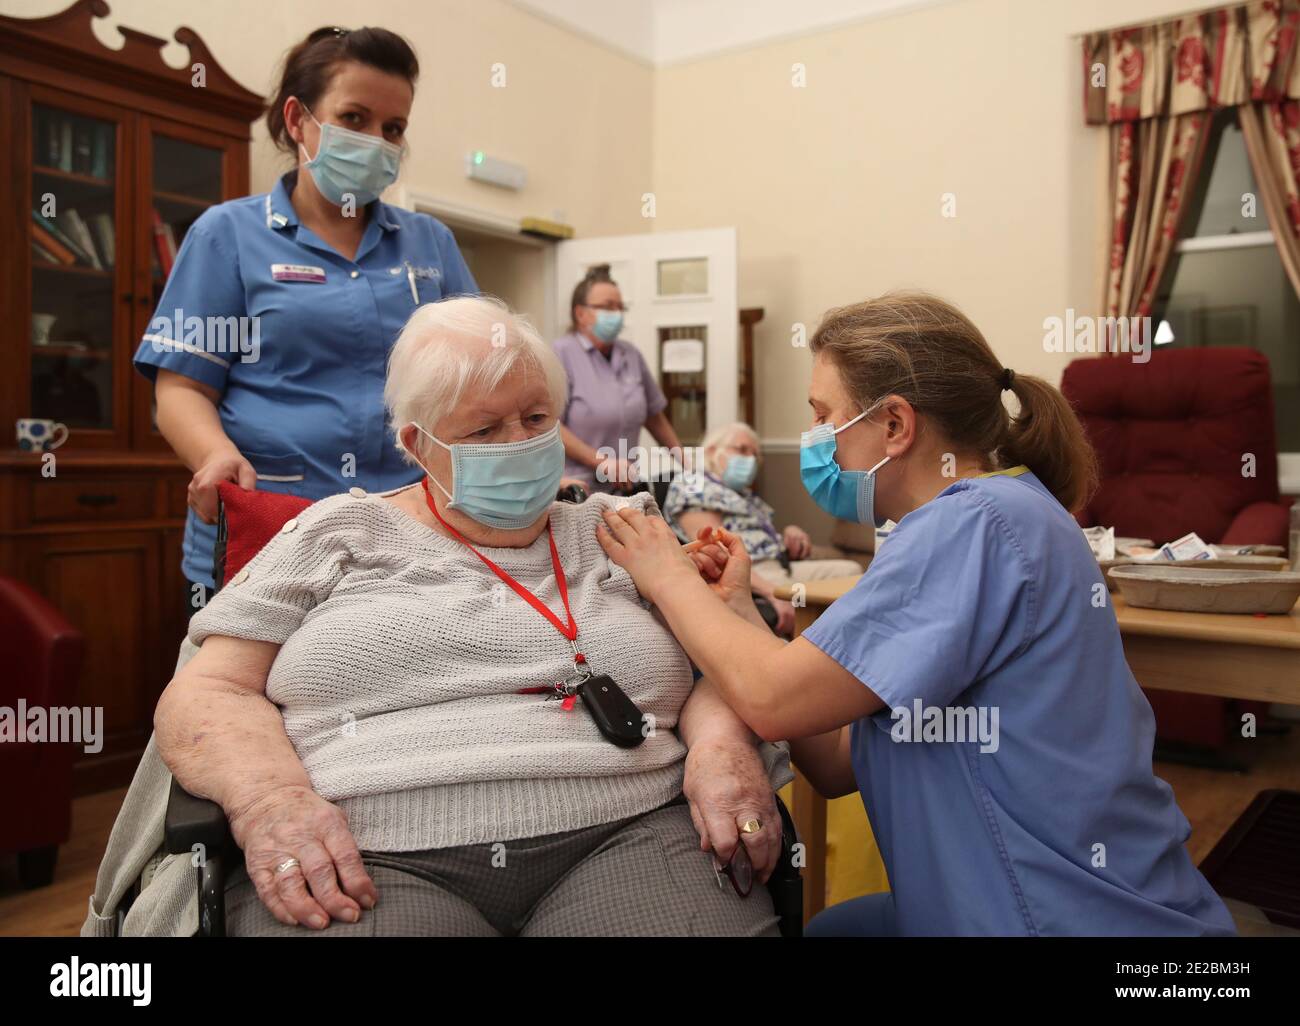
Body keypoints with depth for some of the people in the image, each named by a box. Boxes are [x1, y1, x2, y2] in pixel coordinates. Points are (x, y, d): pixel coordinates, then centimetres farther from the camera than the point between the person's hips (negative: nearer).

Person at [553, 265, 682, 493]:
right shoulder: (561, 353, -5)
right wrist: (601, 462, -17)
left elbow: (654, 415, 20)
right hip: (577, 489, -5)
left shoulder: (632, 355, 11)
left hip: (625, 487, 5)